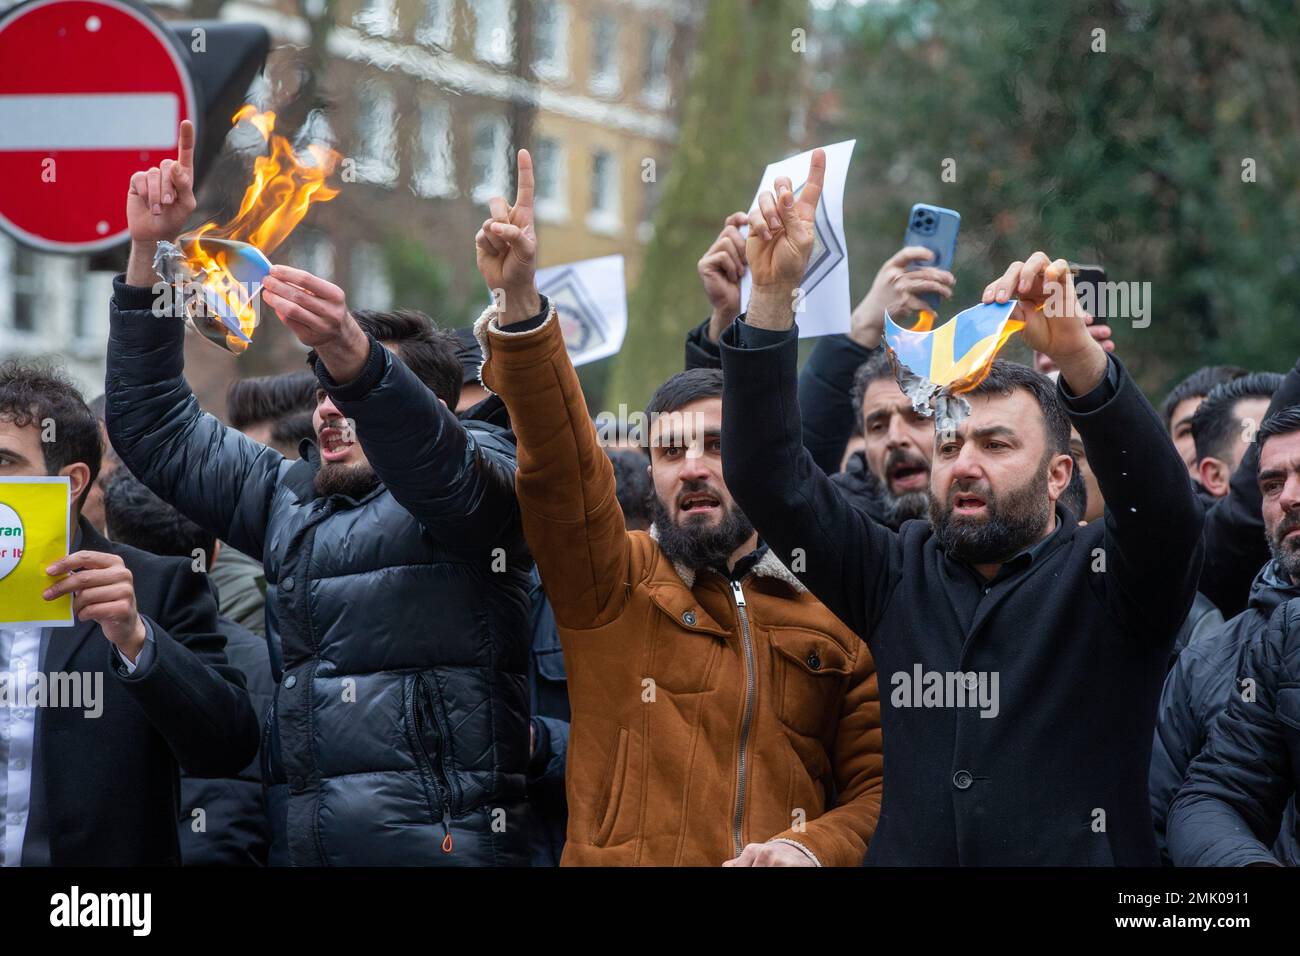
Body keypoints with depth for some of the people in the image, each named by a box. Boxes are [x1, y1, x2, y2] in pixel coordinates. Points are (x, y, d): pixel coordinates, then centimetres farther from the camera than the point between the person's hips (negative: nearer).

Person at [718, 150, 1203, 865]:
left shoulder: (1103, 578, 4)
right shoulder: (899, 576, 13)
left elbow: (1160, 505, -15)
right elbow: (769, 477, 7)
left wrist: (1080, 357, -28)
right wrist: (771, 296, -3)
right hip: (905, 856, 2)